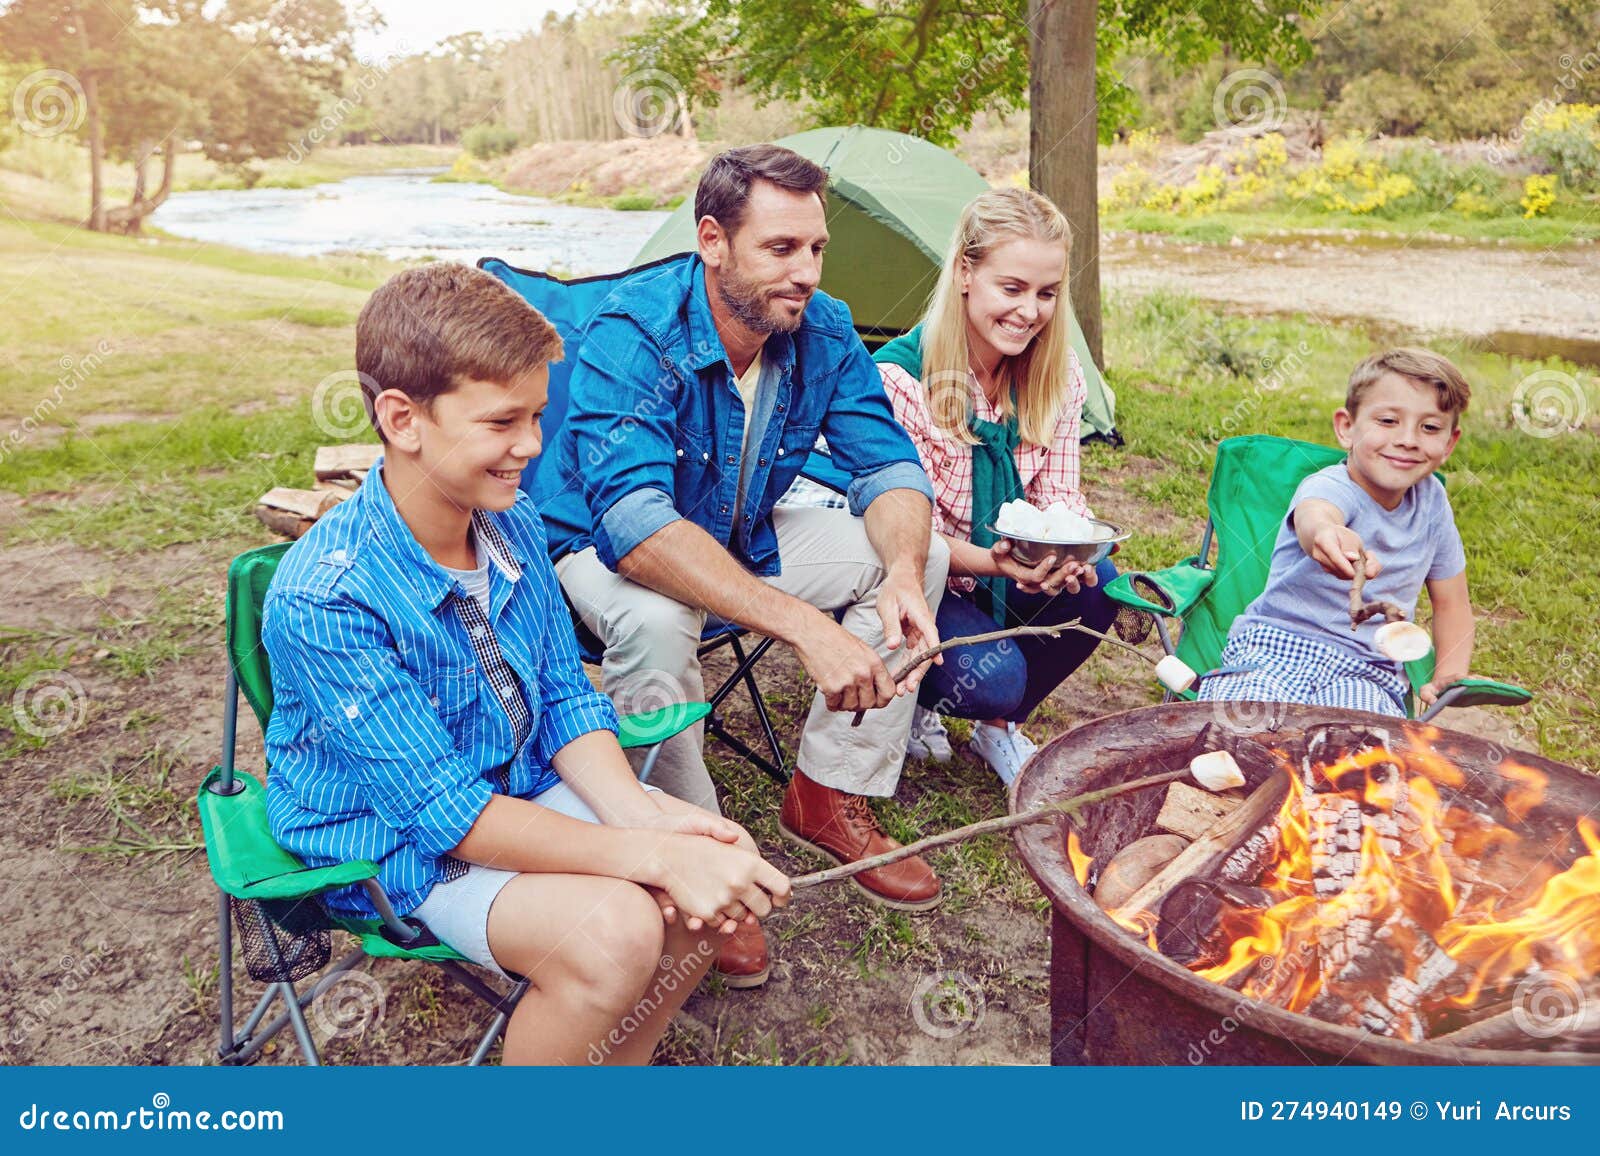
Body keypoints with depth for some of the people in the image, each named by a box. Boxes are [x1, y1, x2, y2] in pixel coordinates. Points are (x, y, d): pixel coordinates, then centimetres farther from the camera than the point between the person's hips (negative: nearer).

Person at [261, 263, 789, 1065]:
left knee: (728, 879, -11)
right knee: (612, 931, -29)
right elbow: (443, 809, -27)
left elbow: (567, 697, 1)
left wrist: (640, 814, -18)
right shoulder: (322, 599, -27)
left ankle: (609, 1065, 12)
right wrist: (651, 855, -32)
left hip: (522, 792, 7)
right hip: (392, 841, -6)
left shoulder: (514, 526, -6)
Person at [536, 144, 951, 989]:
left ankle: (829, 799, 1)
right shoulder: (632, 333, -31)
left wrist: (903, 574, -35)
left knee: (921, 552, -9)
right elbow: (634, 519, -43)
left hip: (744, 539, 6)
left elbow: (888, 463, -11)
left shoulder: (822, 329, -12)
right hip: (604, 548, -6)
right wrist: (803, 625, -51)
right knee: (653, 619, -40)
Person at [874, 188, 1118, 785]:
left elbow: (1059, 493, -3)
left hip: (1009, 573, 5)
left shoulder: (1058, 375, -6)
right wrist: (992, 561, -41)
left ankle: (1001, 727, 3)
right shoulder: (899, 378, -23)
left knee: (1098, 586, -24)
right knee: (991, 678, -30)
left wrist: (1067, 548, -28)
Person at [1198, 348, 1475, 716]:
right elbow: (1314, 514, -41)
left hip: (1368, 675, 5)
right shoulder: (1328, 487, -13)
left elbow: (1452, 604, 18)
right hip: (1276, 649, -4)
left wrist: (1449, 676, 1)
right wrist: (1325, 534, -66)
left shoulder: (1432, 500, 5)